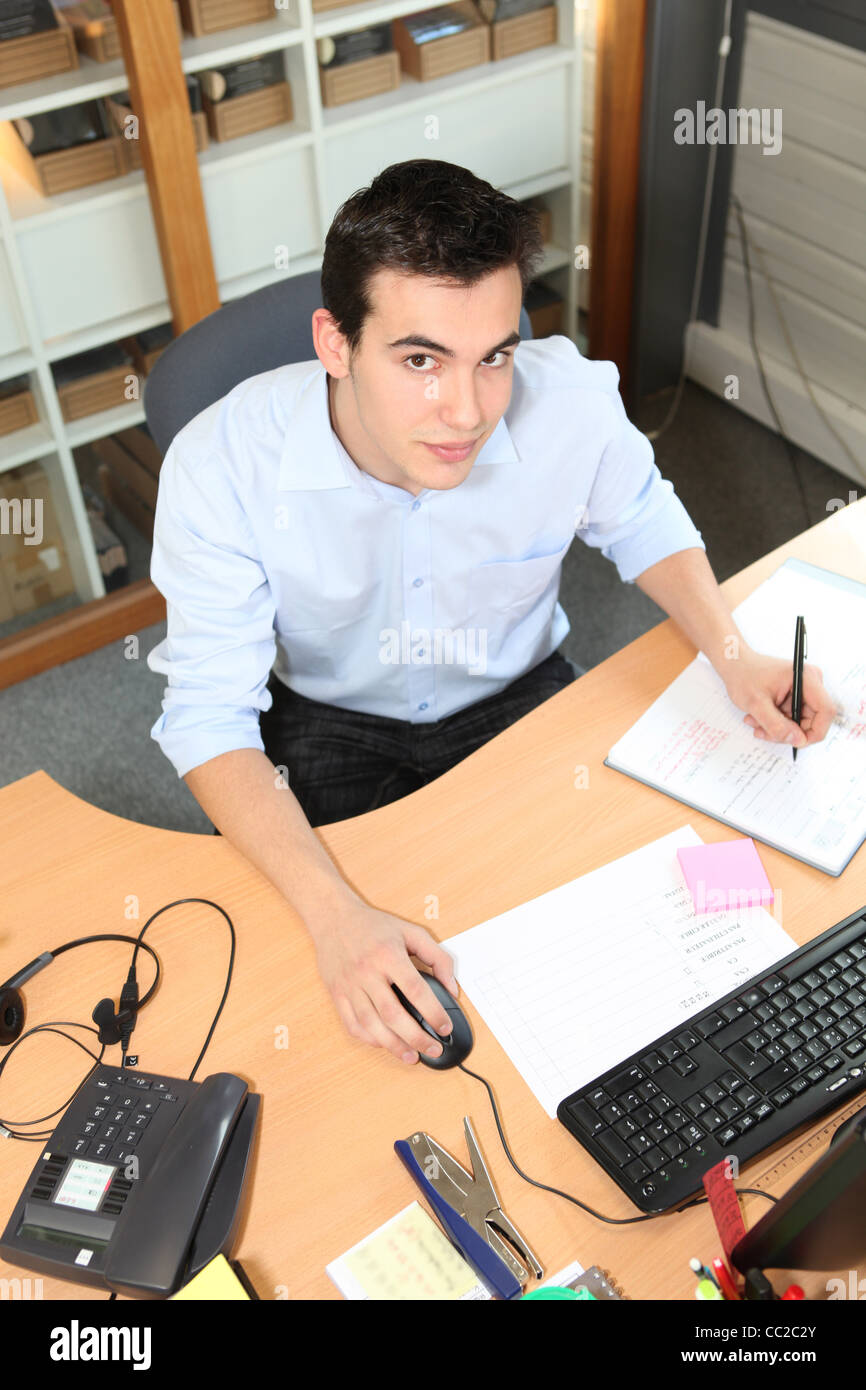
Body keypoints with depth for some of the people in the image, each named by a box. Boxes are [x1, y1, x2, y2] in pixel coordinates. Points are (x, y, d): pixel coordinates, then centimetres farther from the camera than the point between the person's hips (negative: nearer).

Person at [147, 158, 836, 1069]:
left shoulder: (572, 403, -25)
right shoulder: (220, 468, -30)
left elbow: (643, 525, -1)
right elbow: (211, 716, -26)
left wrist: (733, 656, -18)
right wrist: (333, 914, -40)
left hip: (517, 697, 2)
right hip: (330, 723, -1)